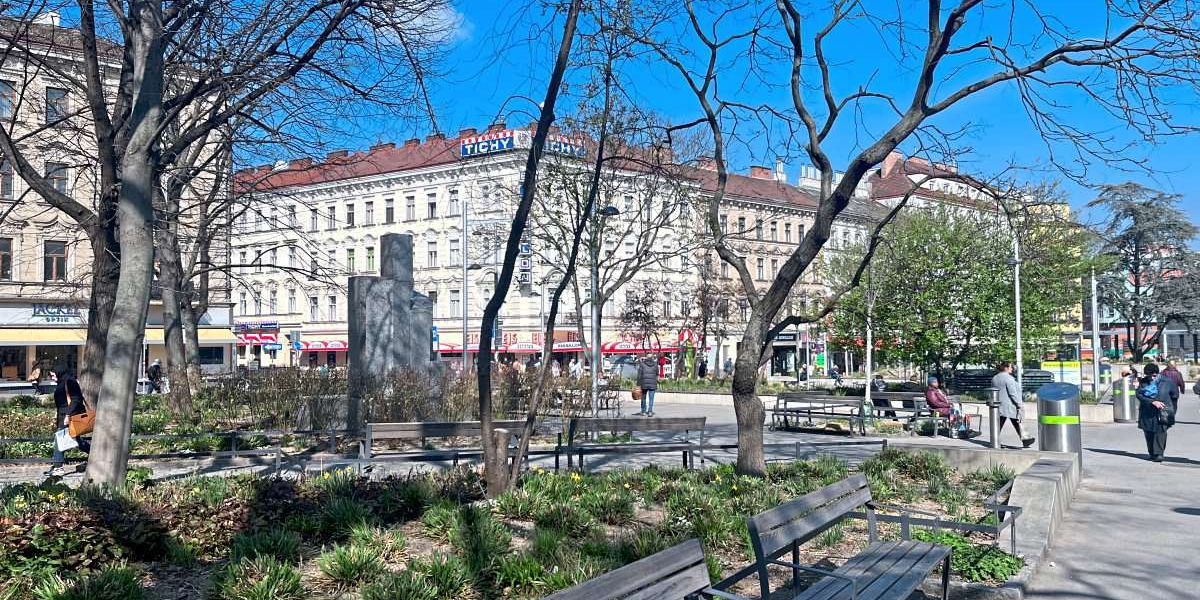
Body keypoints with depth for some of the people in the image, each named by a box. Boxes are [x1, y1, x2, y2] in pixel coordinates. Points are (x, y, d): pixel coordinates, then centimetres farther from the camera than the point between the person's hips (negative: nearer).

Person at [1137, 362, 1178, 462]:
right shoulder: (1143, 382, 2)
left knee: (1160, 431, -13)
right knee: (1148, 433, 4)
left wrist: (1171, 410, 13)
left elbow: (1175, 395, 11)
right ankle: (1152, 453, 16)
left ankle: (1159, 454, -13)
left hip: (1162, 413, -2)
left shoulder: (1167, 382, -1)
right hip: (1147, 413, 2)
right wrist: (1153, 402, -22)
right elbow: (1139, 395, -11)